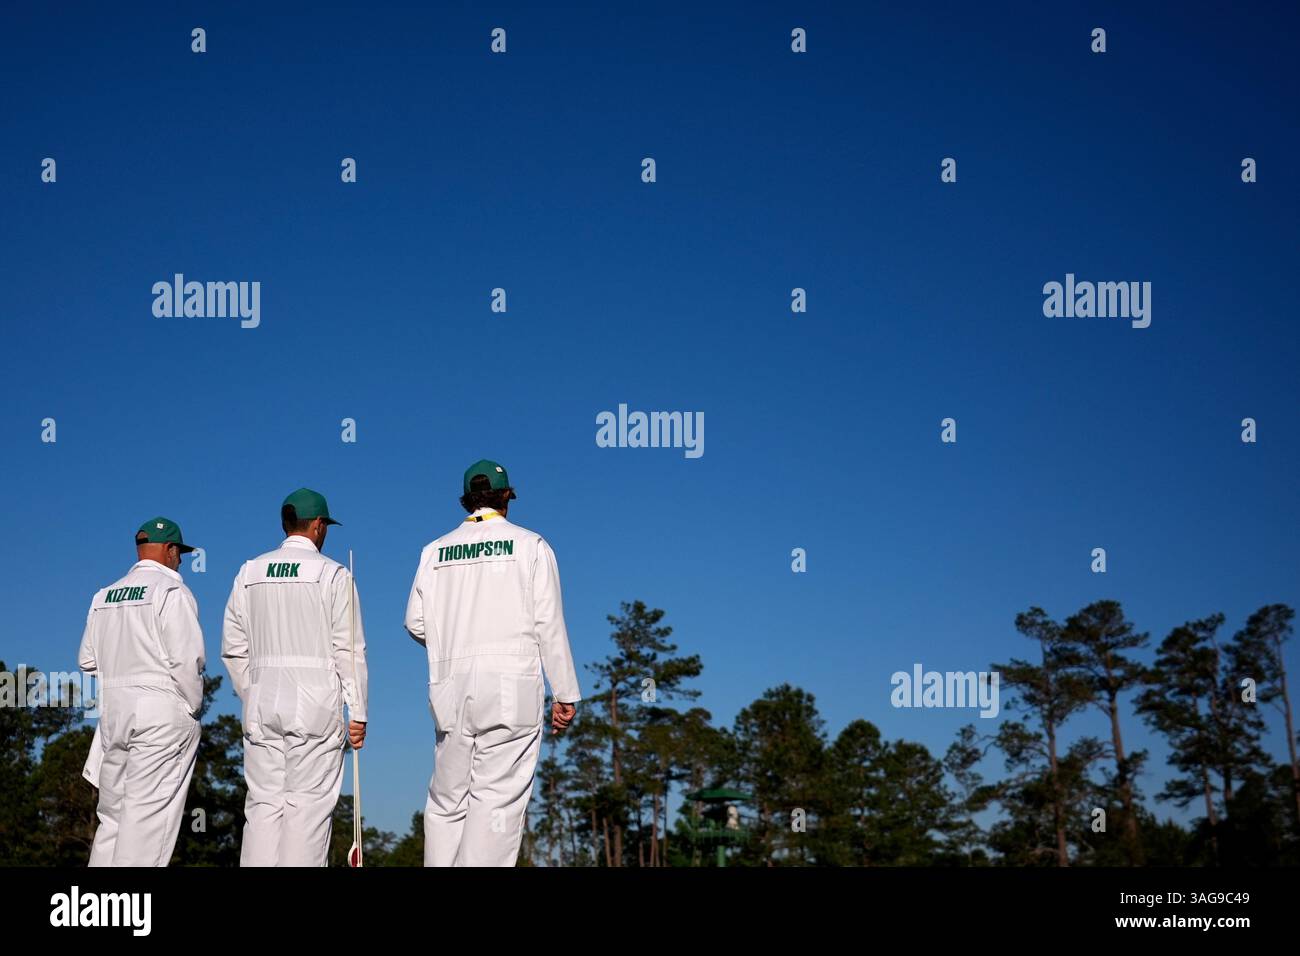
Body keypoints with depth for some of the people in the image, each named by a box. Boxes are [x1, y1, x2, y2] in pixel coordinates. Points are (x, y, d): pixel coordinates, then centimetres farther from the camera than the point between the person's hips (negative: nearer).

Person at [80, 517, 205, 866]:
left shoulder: (104, 596, 13)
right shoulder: (172, 591, -7)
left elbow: (87, 660, 14)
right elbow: (187, 659, -13)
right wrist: (194, 707, -2)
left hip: (113, 711, 6)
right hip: (162, 709, -6)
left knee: (112, 814, 11)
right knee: (149, 812, -6)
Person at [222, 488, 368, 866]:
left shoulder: (249, 572, 10)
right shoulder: (333, 573, -2)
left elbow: (233, 649, 11)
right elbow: (349, 649, -5)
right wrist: (358, 712, -2)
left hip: (262, 700, 4)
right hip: (317, 702, -4)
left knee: (263, 803, 6)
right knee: (308, 805, -2)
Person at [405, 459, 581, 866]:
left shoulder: (435, 550, 11)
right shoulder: (530, 545, 3)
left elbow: (415, 623, 7)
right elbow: (548, 625, -2)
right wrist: (565, 694, 2)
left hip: (451, 686, 3)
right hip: (511, 684, -3)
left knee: (446, 800, 9)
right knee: (498, 798, -6)